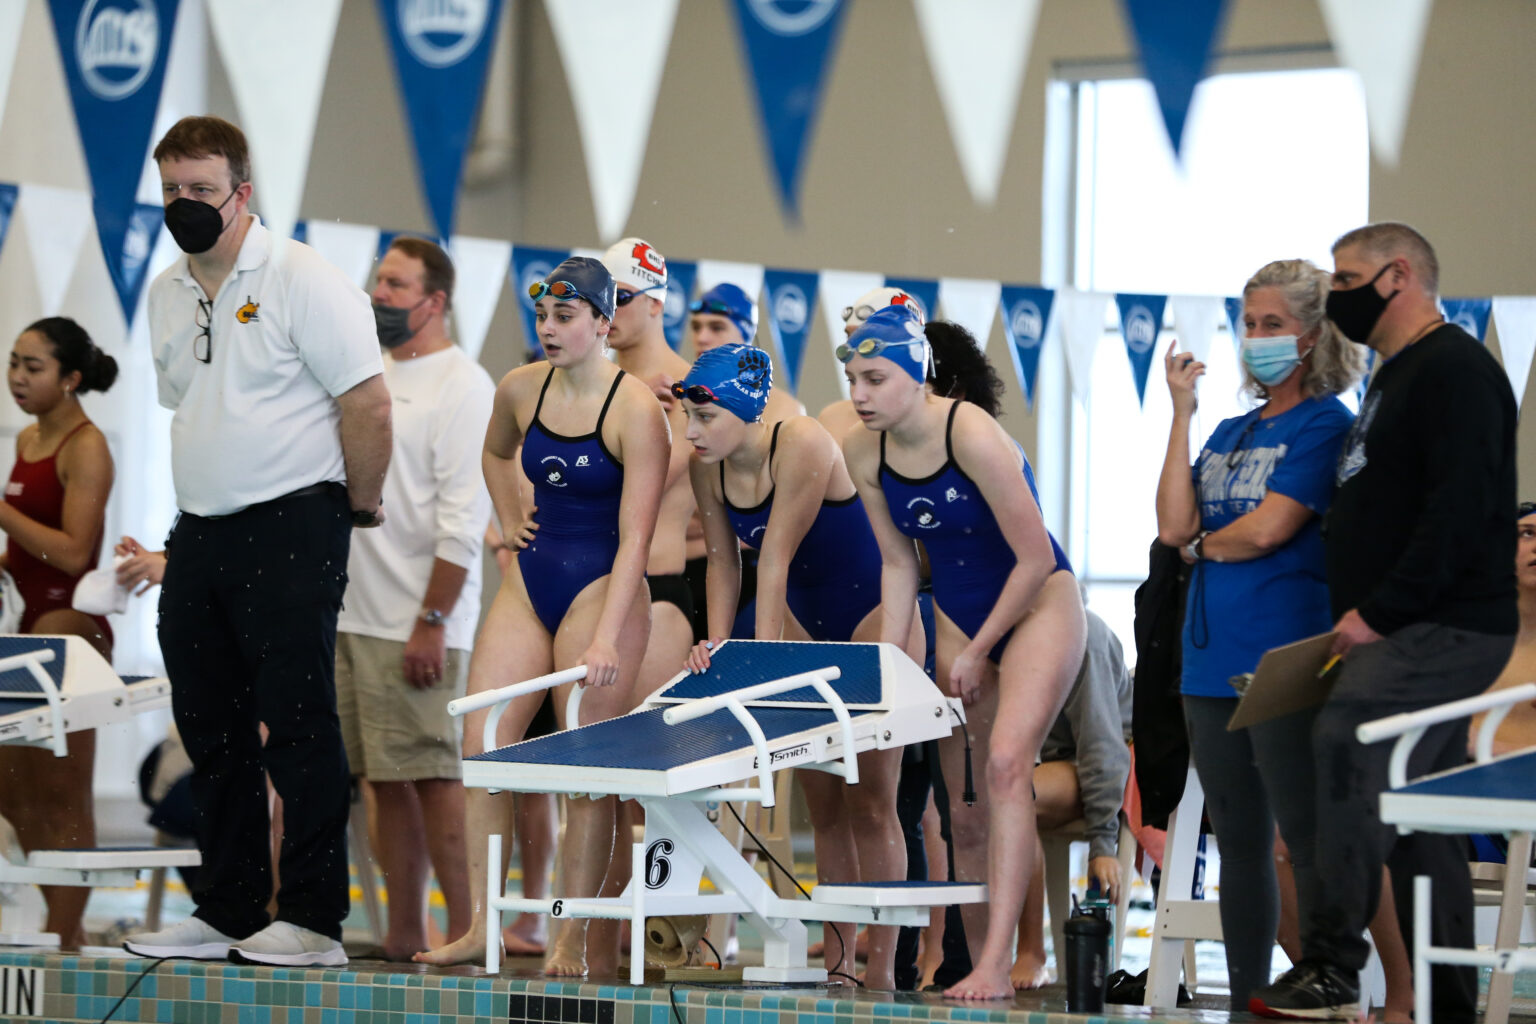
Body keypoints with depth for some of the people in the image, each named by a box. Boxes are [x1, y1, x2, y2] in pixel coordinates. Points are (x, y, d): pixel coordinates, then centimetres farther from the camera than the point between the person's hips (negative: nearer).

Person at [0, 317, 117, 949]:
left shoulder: (85, 447, -11)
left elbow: (72, 551, -20)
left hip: (69, 624, -9)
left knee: (62, 797, -5)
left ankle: (65, 945, -1)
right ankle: (66, 931, 20)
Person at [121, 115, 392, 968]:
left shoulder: (303, 282, -10)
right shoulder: (166, 295, 14)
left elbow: (367, 403, -11)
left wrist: (356, 511, -5)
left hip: (292, 529, -8)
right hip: (199, 537, 8)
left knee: (298, 723, -8)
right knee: (211, 729, 9)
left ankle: (315, 921, -5)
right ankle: (226, 914, 16)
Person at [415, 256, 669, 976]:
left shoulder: (635, 409, -14)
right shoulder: (520, 390, 5)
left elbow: (634, 537, -18)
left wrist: (607, 639, -25)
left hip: (601, 588, -6)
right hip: (530, 583, 6)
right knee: (481, 747, -4)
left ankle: (578, 942, 0)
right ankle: (481, 926, 0)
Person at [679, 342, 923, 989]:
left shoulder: (803, 446, -28)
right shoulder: (708, 467, -8)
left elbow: (776, 556, -30)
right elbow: (723, 561, 0)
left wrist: (761, 654, -30)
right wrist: (717, 642, -12)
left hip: (875, 613, -7)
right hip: (805, 621, 7)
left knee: (868, 800, -7)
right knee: (821, 800, 6)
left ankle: (881, 967, -4)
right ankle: (836, 951, 12)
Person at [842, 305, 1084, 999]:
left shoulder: (972, 436, -25)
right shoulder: (864, 455, -5)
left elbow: (1035, 558, -20)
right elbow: (898, 564, 7)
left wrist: (978, 654, -13)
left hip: (1038, 605, -7)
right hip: (956, 618, 7)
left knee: (1005, 761, -25)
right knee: (963, 809, 3)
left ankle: (992, 968, -31)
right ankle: (984, 969, 11)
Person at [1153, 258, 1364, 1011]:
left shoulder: (1326, 425, -4)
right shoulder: (1231, 432, 16)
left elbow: (1269, 527, -15)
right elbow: (1173, 527, 2)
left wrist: (1204, 544, 3)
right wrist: (1182, 413, 2)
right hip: (1213, 662, 8)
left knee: (1308, 842, -6)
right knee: (1239, 844, 11)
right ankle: (1245, 1002, 16)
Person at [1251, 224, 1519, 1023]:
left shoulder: (1455, 371, -10)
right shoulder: (1397, 377, 23)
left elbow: (1459, 509, -21)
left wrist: (1378, 612, -20)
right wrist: (1358, 614, 13)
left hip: (1445, 628, -11)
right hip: (1409, 633, 11)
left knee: (1346, 738, -27)